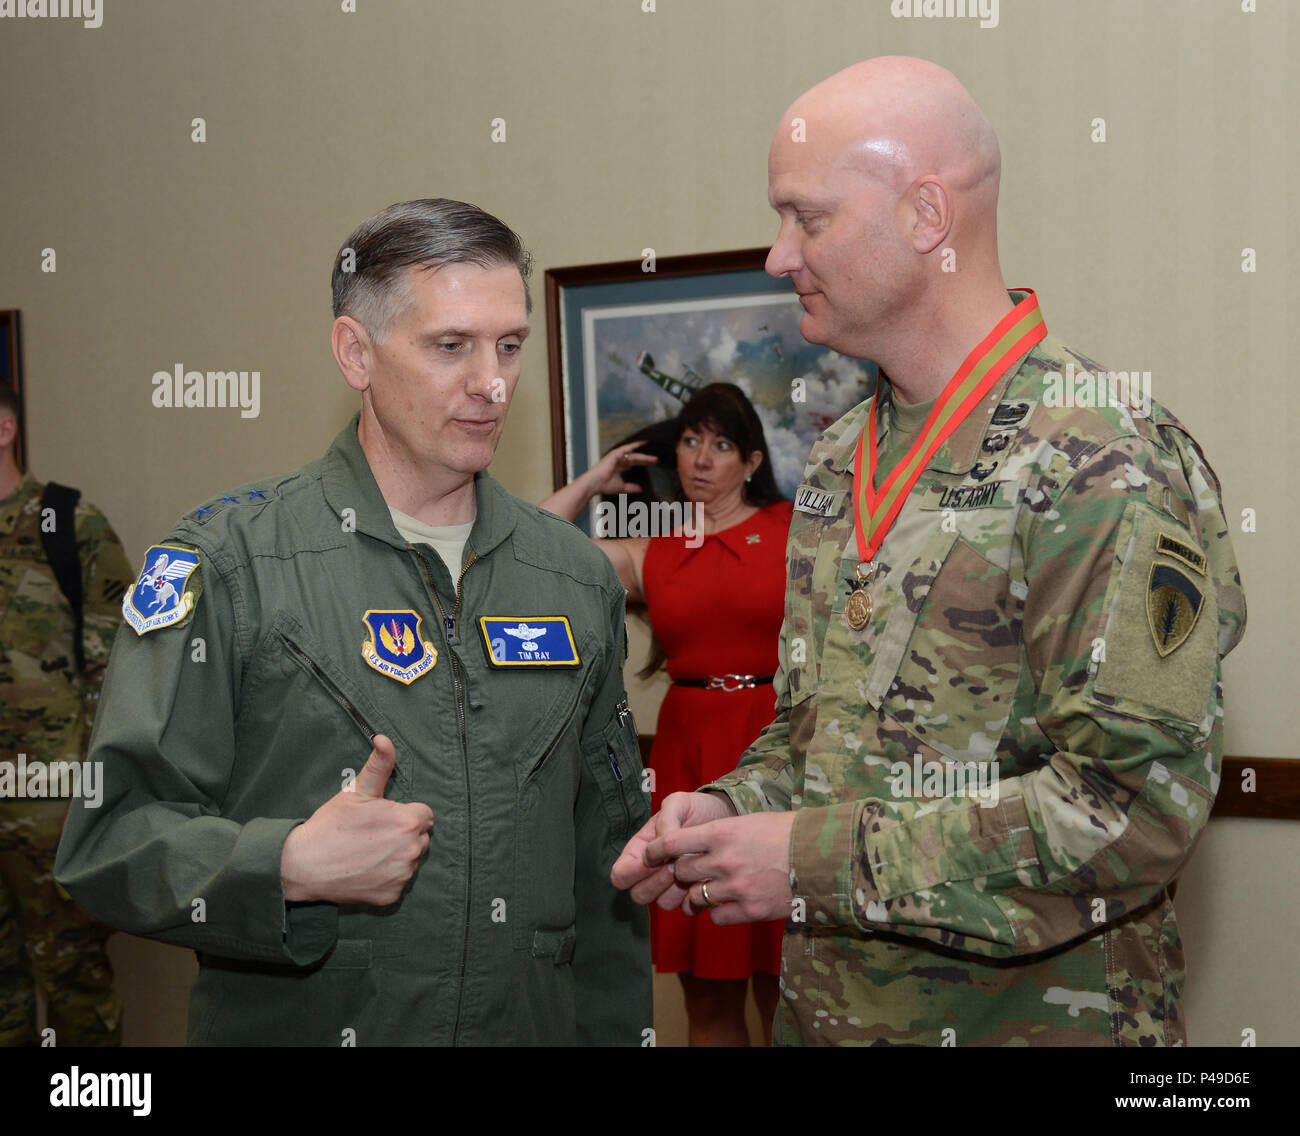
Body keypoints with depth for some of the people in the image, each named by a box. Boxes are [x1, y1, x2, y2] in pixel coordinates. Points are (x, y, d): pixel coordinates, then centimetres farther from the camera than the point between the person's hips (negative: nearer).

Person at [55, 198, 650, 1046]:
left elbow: (606, 860, 11)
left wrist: (616, 1031, 6)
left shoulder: (578, 578, 6)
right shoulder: (230, 562, -9)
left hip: (534, 1024, 4)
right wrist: (289, 868, -27)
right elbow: (111, 834, -12)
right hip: (295, 1023, -4)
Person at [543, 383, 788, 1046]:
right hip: (688, 759, 3)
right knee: (706, 994, 8)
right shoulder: (650, 555, 11)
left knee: (782, 989, 1)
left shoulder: (795, 528, 5)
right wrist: (593, 482, 13)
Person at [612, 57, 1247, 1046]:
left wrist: (823, 861, -22)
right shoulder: (842, 458, 8)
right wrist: (731, 811, -3)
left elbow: (1139, 801, -24)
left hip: (1032, 1018, -7)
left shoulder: (1104, 461, -18)